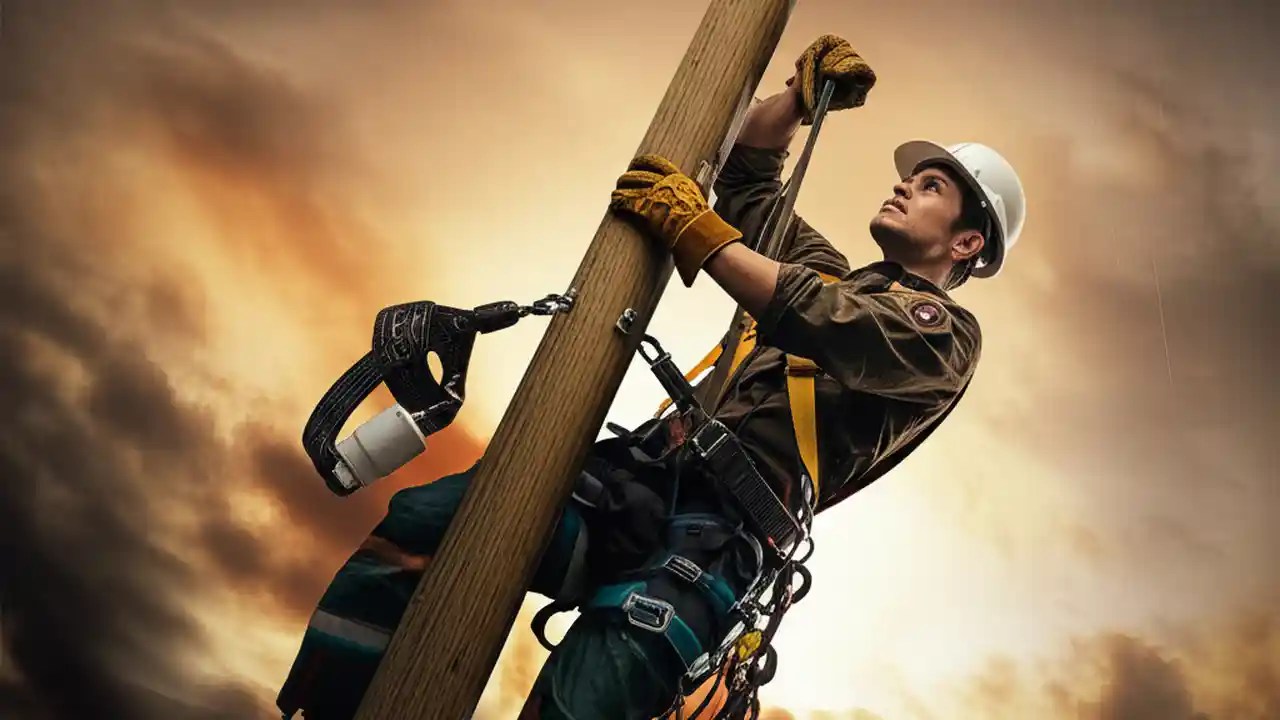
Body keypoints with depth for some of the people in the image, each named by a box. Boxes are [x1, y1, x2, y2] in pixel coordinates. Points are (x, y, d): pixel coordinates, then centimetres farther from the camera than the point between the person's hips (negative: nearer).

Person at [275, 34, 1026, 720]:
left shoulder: (945, 334, 9)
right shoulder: (831, 271, 33)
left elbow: (818, 327, -9)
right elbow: (747, 174, 39)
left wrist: (698, 231, -7)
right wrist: (803, 91, 25)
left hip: (720, 532, -7)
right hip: (643, 473, 8)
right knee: (417, 527, -14)